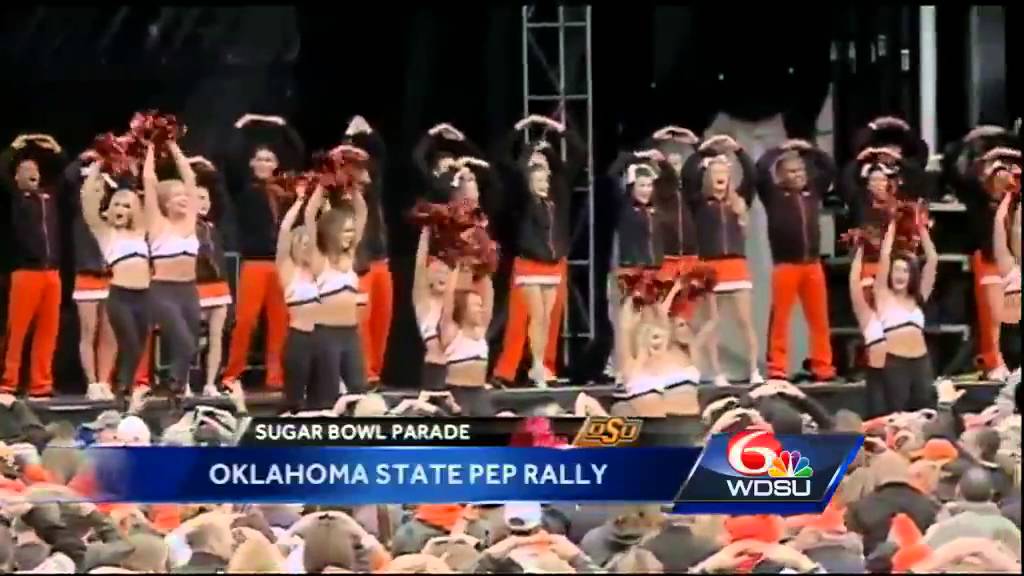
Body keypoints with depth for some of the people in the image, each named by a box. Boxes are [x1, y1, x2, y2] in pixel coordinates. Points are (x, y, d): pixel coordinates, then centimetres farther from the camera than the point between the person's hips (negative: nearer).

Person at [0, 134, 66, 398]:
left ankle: (41, 384, 10)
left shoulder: (50, 195, 16)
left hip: (52, 273, 5)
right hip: (26, 272, -5)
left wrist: (57, 152, 19)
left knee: (48, 331, 5)